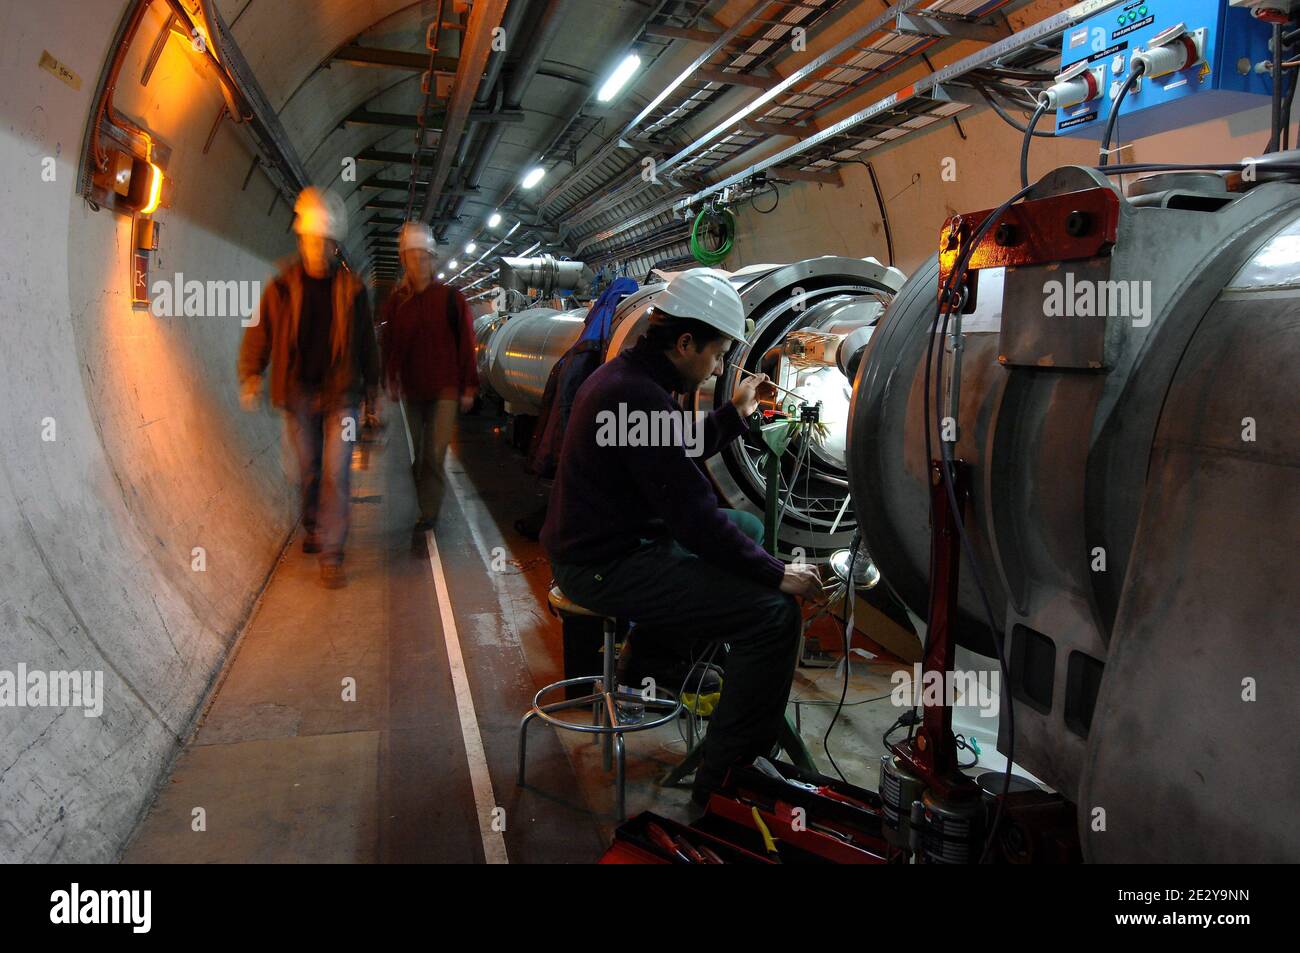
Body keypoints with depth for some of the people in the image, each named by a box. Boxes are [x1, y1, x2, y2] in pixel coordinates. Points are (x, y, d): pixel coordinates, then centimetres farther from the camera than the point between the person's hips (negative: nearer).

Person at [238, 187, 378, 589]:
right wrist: (251, 375, -12)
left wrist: (371, 386, 12)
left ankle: (331, 555, -7)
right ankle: (313, 529, 36)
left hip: (340, 393, -1)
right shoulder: (282, 286, 2)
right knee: (309, 470, 13)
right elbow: (260, 332, 1)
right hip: (299, 393, 1)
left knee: (336, 473, -8)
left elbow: (366, 341, 10)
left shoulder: (351, 288, 3)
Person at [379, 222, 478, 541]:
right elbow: (389, 344, 11)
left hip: (444, 390, -3)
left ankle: (428, 514, -4)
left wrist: (468, 387, -4)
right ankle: (427, 509, 24)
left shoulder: (450, 298, -1)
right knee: (417, 454, 11)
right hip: (412, 391, 4)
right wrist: (392, 381, 7)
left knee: (434, 455, -9)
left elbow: (466, 344, -1)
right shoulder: (396, 301, 7)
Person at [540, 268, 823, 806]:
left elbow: (677, 456, 23)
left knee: (748, 527, 24)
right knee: (775, 613, -18)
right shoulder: (641, 398, -22)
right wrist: (778, 574, -14)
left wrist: (735, 413, 19)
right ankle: (725, 781, -8)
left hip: (592, 544, 11)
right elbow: (693, 517, -23)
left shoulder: (625, 375, 10)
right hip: (606, 569, -11)